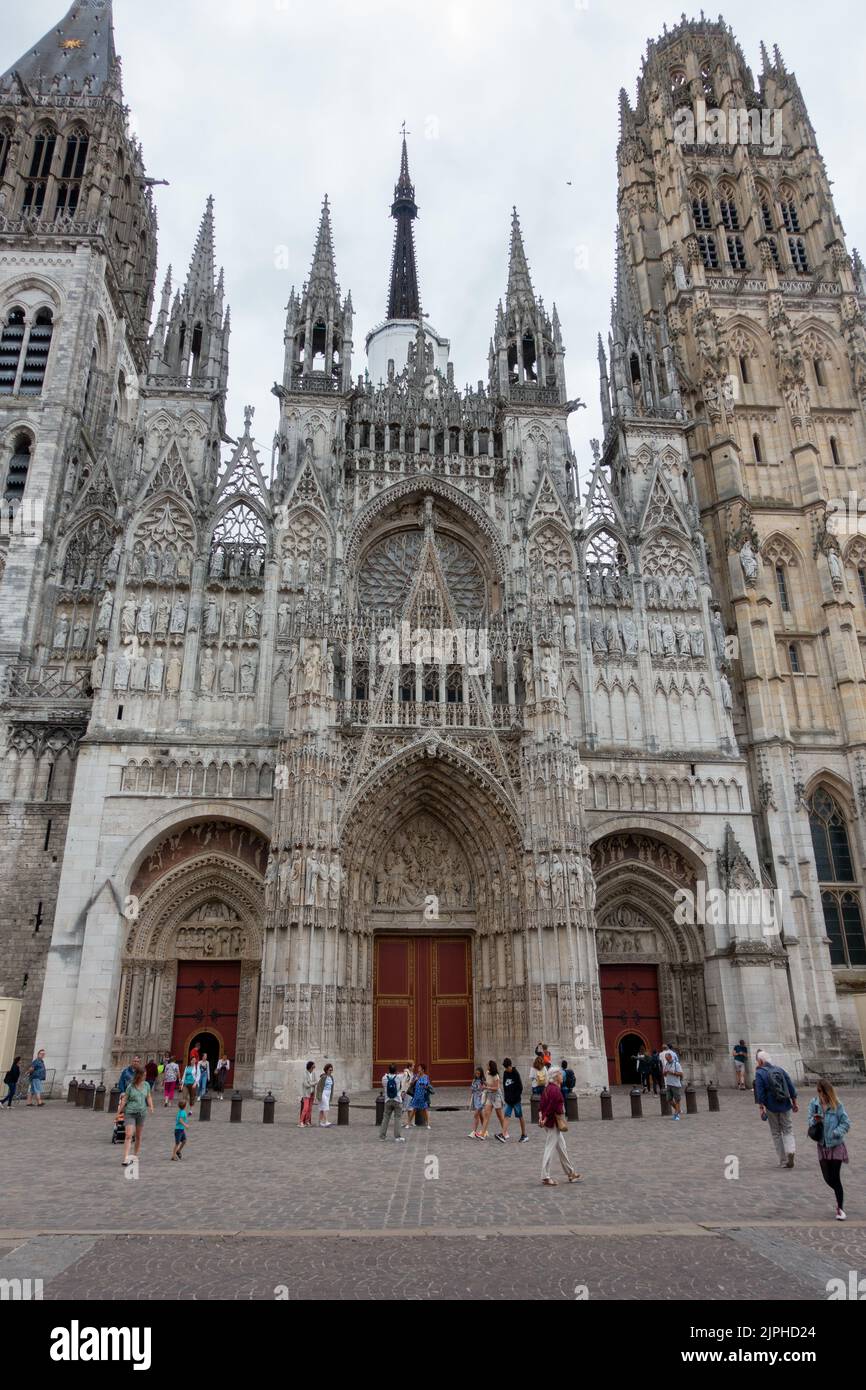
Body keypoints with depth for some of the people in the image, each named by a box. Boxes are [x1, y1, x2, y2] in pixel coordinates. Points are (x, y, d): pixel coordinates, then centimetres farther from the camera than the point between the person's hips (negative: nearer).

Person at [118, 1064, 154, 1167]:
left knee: (138, 1136, 12)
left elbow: (148, 1097, 12)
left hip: (141, 1113, 4)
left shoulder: (146, 1085, 6)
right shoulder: (130, 1086, -6)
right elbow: (124, 1099, -1)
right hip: (130, 1113, -3)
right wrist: (119, 1112, 1)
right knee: (129, 1135, -12)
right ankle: (126, 1159, -13)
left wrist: (151, 1107, -3)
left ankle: (136, 1157, 25)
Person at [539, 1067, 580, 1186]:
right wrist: (546, 1118, -16)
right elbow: (552, 1106, -24)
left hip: (552, 1123, 10)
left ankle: (570, 1173, 28)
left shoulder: (548, 1087, 10)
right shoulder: (555, 1089, -21)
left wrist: (541, 1114, 2)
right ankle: (545, 1177, 5)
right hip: (553, 1123, -10)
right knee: (550, 1149, -2)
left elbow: (541, 1102, 10)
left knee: (561, 1148, 18)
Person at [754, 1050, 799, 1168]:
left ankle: (783, 1161, 12)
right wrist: (794, 1102, 12)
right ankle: (790, 1150, -14)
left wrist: (762, 1107, -12)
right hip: (785, 1105, 3)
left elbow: (760, 1093, -14)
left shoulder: (759, 1073, -8)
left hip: (771, 1107, -3)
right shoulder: (780, 1070, 5)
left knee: (776, 1132, 10)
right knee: (787, 1129, 13)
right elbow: (791, 1087, 6)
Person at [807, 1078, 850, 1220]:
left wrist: (835, 1133, -20)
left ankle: (840, 1208, 11)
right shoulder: (814, 1103, -2)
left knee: (835, 1177, -4)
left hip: (836, 1145, -3)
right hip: (822, 1145, 3)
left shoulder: (837, 1105, -12)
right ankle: (839, 1196, 38)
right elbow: (810, 1121, 2)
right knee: (827, 1178, 8)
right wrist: (814, 1120, -20)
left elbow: (846, 1123, -9)